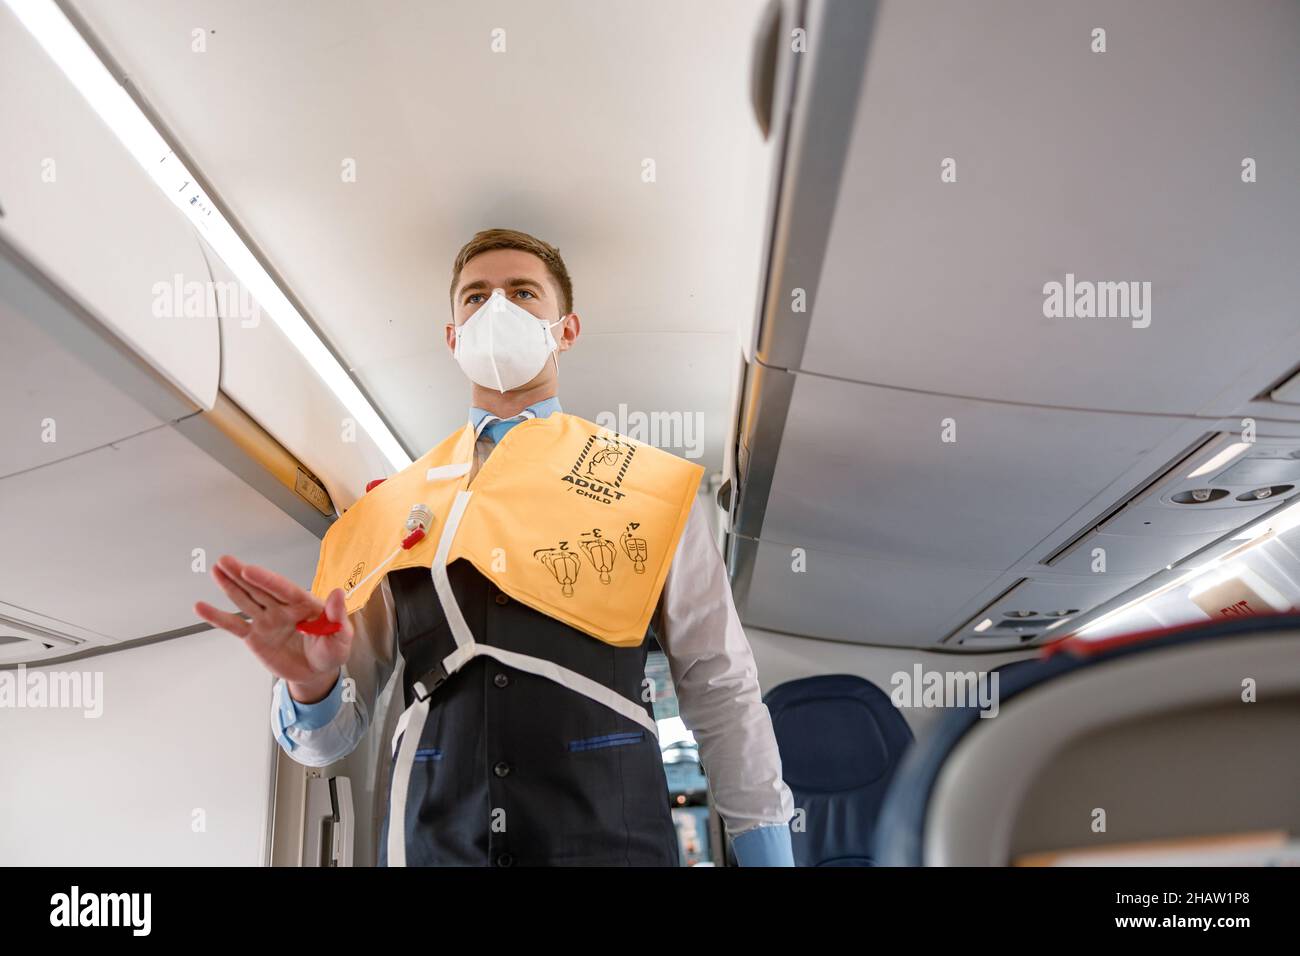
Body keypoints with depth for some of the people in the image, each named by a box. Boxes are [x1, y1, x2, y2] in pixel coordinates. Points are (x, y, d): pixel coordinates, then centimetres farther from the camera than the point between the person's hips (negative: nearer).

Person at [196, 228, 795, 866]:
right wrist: (310, 682, -14)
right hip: (432, 839, 2)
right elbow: (333, 733, 7)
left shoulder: (652, 488, 2)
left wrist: (768, 850, 1)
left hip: (609, 835, -1)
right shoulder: (391, 509, 7)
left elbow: (722, 694, 3)